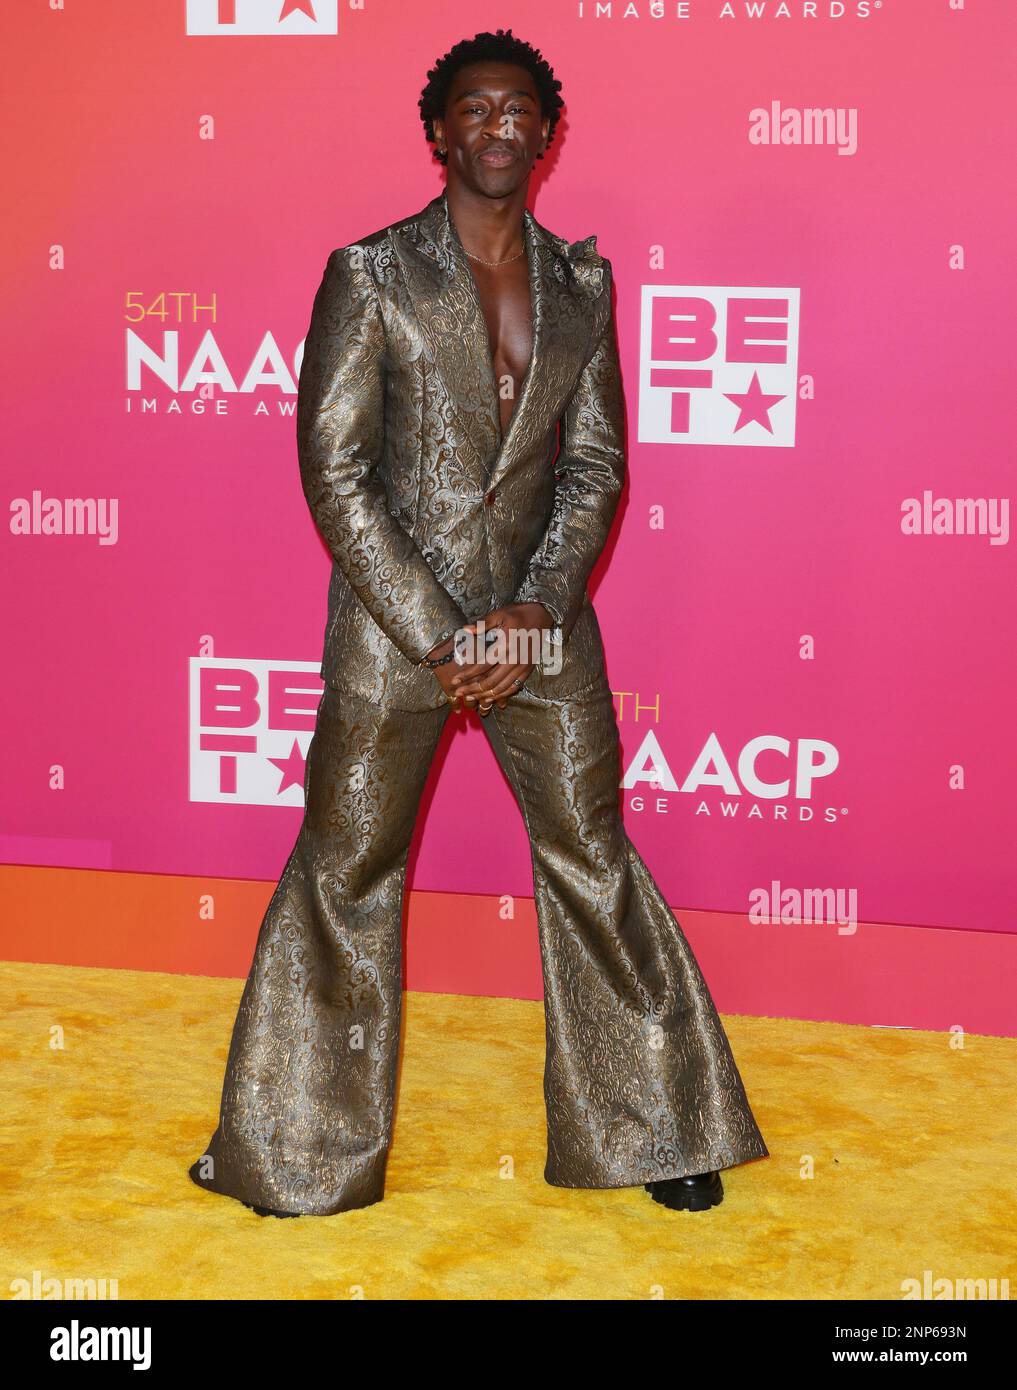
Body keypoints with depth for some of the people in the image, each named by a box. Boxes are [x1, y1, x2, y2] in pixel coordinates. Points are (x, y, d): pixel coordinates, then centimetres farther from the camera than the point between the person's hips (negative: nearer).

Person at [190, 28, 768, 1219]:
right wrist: (441, 636, -13)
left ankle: (649, 1128, 25)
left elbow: (596, 462, 6)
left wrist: (537, 608, -8)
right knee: (345, 872, 6)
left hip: (539, 617, 3)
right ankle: (295, 1152, 23)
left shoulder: (581, 283, 7)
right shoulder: (371, 275, -5)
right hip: (395, 617, -3)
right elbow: (334, 472, -9)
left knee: (593, 856, 8)